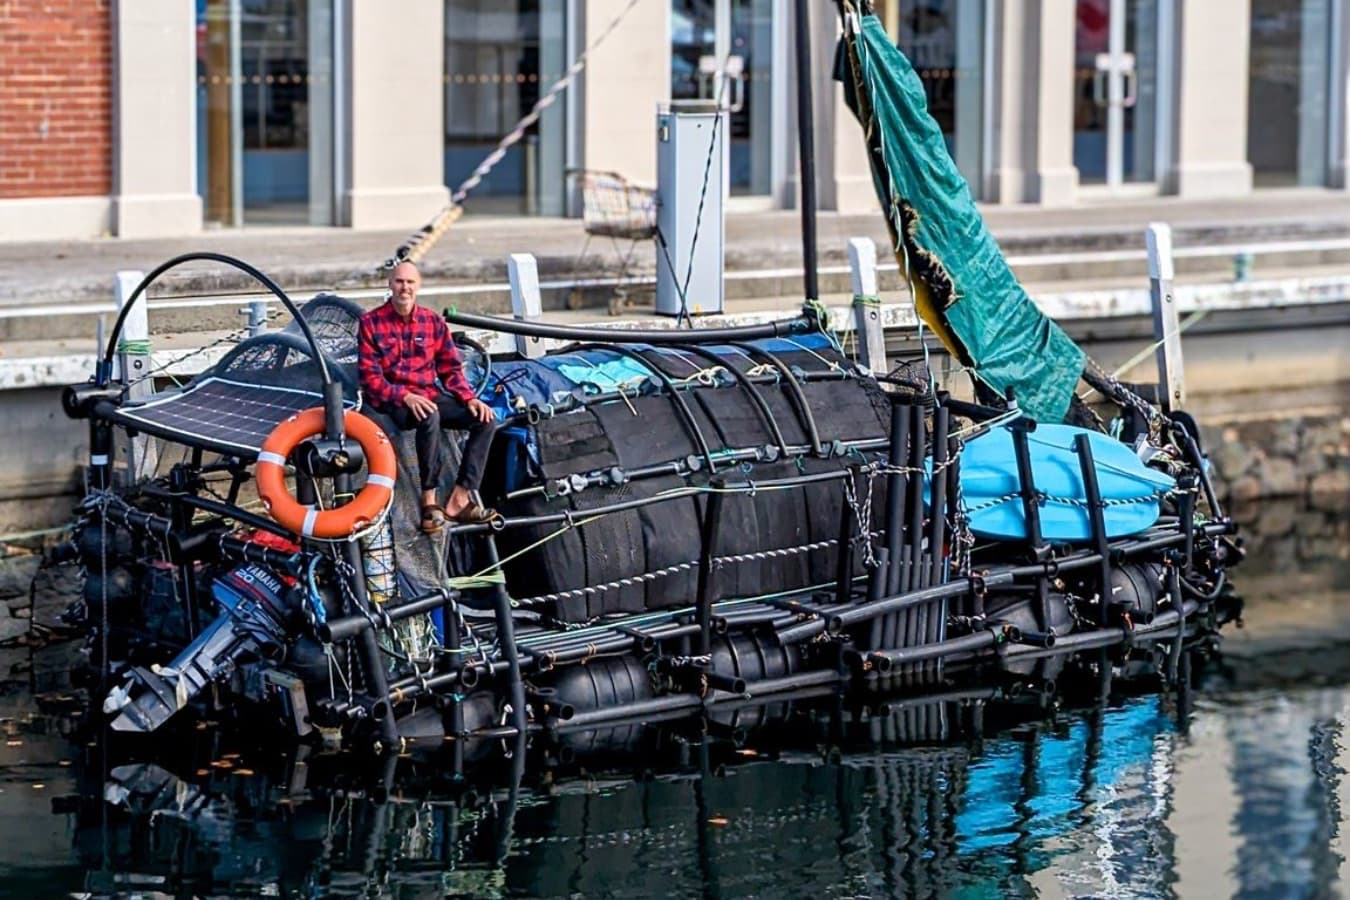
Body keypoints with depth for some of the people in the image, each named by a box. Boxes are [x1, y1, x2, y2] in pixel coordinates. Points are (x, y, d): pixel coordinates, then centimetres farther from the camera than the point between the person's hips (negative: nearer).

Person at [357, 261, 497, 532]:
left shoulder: (433, 322, 11)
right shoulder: (371, 323, -2)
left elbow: (451, 369, 13)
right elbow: (370, 377, -7)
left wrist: (470, 398, -6)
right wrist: (405, 396, -23)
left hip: (430, 396, 5)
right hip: (391, 401, -5)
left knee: (486, 419, -16)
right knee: (429, 416, -39)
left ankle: (459, 499, -21)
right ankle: (429, 501, -32)